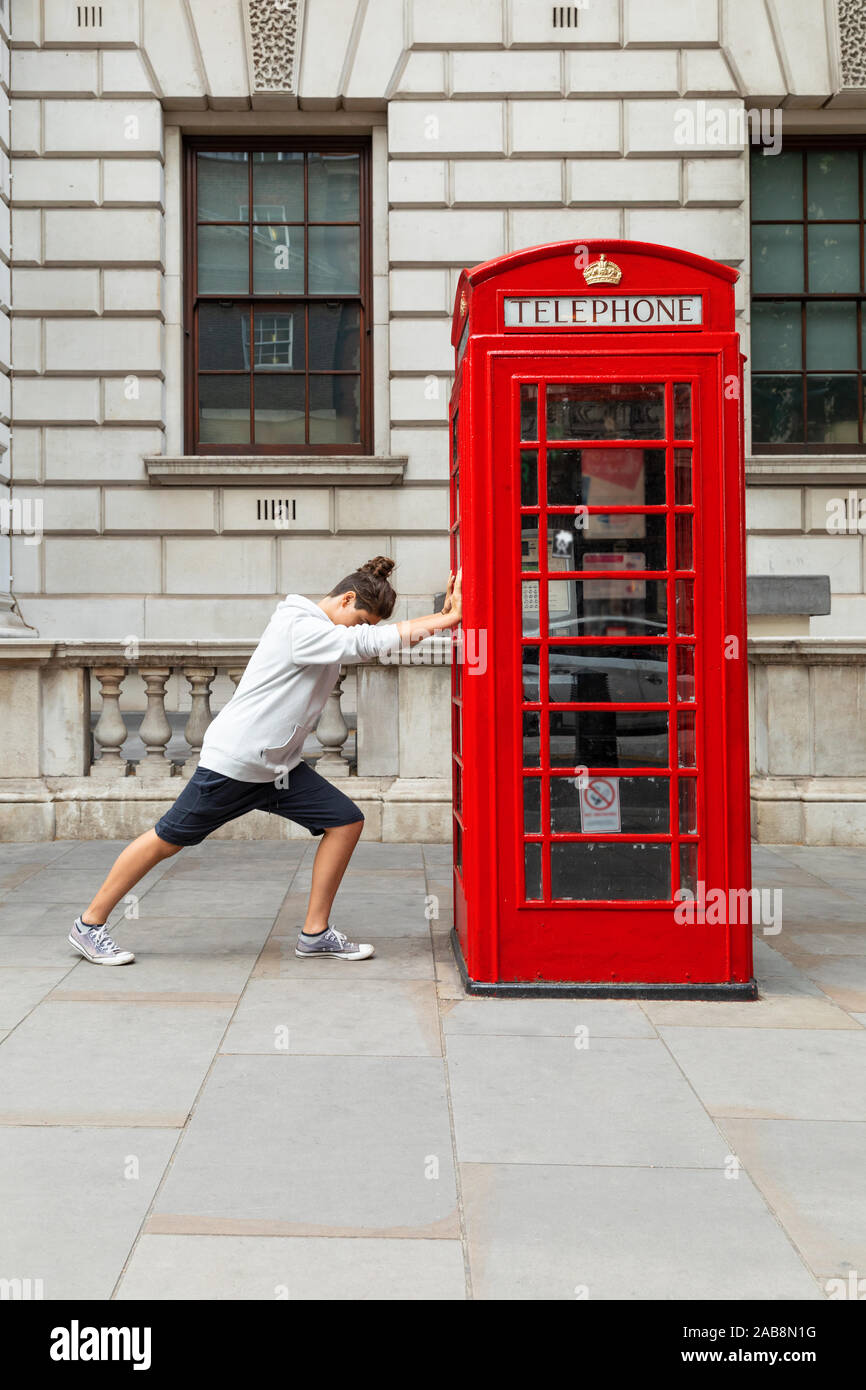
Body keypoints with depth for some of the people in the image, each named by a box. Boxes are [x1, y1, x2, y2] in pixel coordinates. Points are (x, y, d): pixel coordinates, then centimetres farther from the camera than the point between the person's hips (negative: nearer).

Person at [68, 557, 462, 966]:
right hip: (232, 761, -9)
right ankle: (90, 924, 17)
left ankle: (315, 933, 8)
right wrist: (449, 618, -24)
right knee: (167, 840, 1)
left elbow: (391, 638, 9)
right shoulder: (299, 628, -19)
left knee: (346, 821, 0)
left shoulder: (328, 634, 9)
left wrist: (444, 613, -6)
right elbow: (372, 642, -26)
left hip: (280, 765, 9)